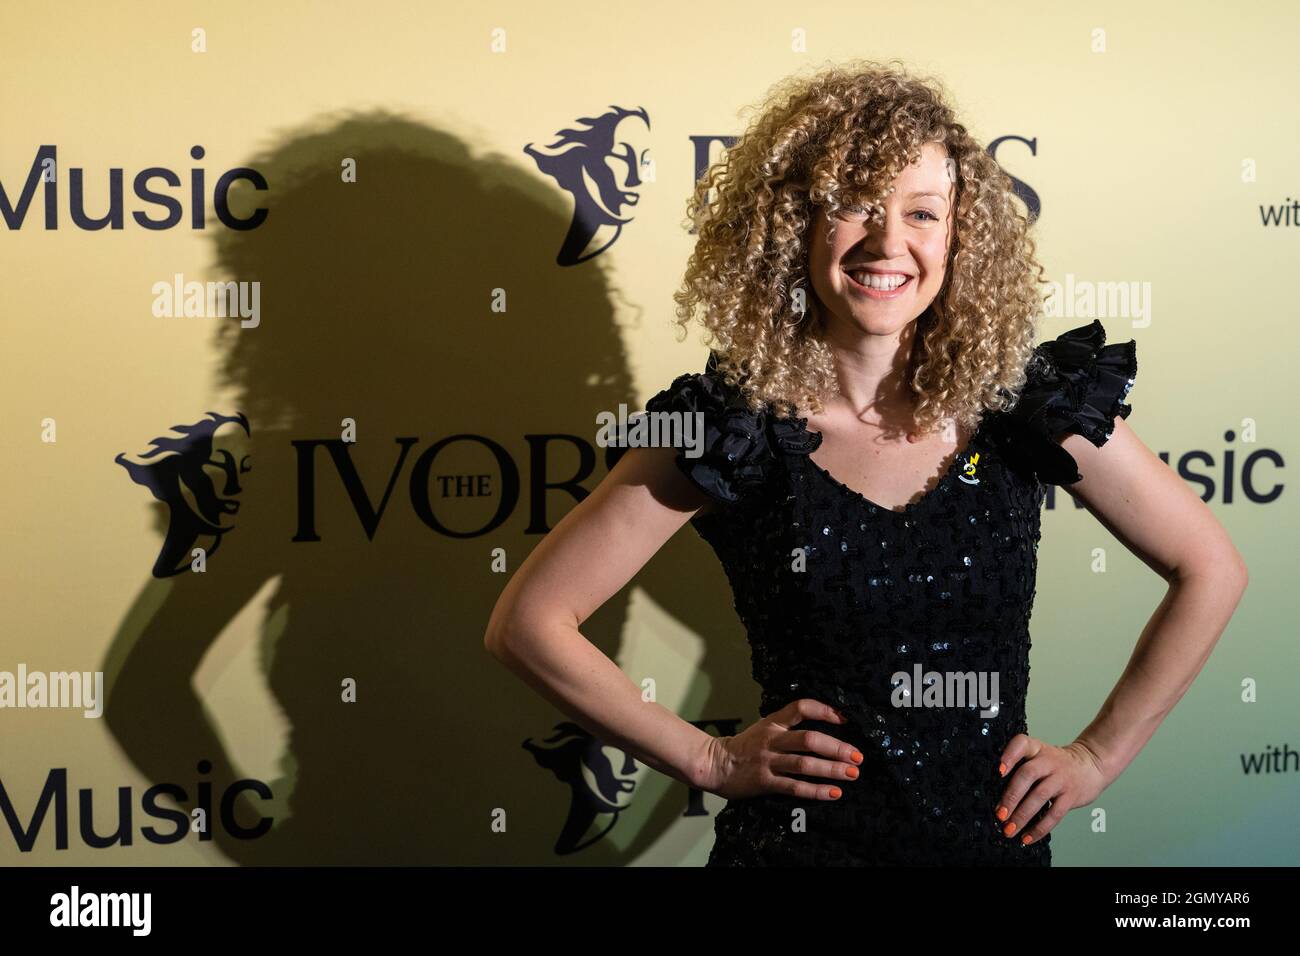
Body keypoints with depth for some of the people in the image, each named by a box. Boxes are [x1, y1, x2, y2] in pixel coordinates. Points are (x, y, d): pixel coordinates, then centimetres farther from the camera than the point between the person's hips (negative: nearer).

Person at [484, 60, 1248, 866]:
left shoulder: (1029, 404, -9)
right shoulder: (728, 429, -14)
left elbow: (1212, 570, 2)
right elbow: (528, 621, -12)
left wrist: (1099, 754, -2)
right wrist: (710, 759, -10)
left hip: (997, 837, 3)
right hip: (799, 837, -2)